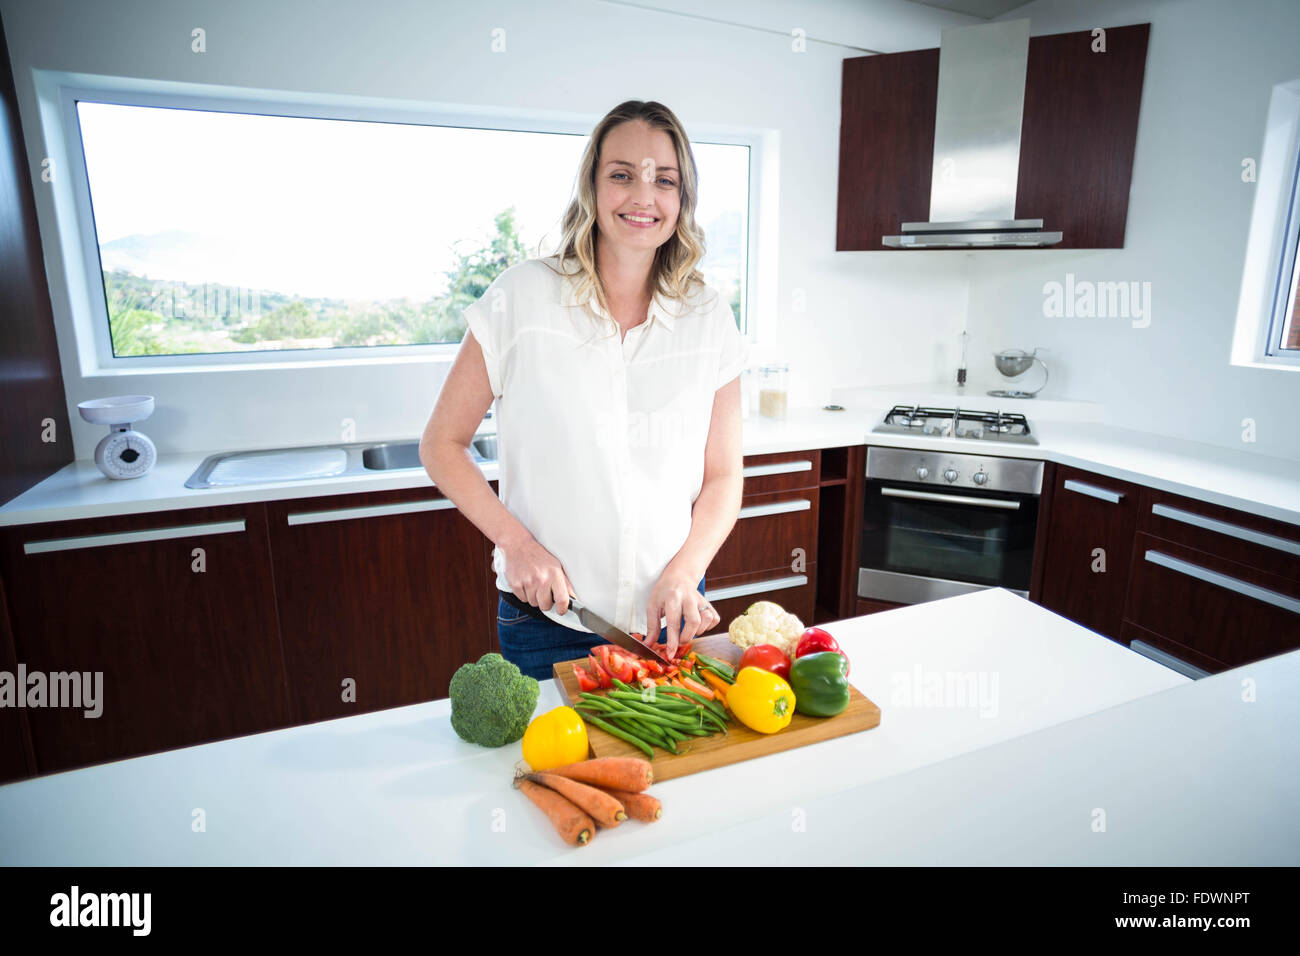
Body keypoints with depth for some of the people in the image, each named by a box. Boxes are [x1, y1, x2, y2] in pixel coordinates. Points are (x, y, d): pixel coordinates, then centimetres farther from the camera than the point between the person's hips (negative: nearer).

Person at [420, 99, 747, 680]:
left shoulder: (709, 319, -2)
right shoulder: (521, 298, -8)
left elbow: (723, 476, 2)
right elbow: (442, 445, -3)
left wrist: (683, 573, -12)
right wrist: (515, 541, -14)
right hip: (546, 618, -2)